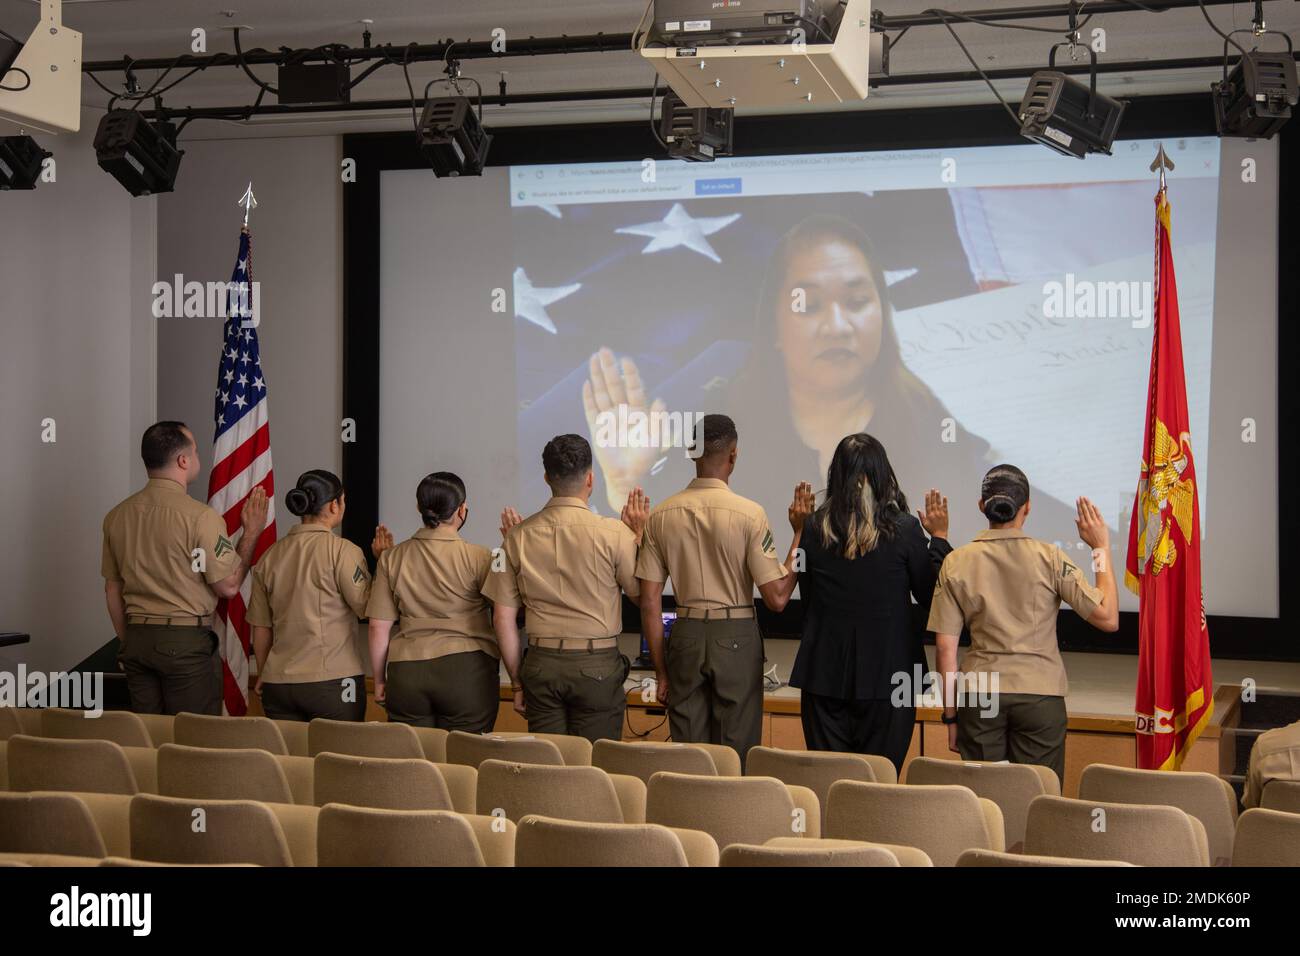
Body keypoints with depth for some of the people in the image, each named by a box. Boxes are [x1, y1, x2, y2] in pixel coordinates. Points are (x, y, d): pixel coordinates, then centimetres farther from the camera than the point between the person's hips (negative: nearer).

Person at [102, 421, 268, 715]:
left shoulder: (117, 516, 6)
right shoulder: (200, 517, -13)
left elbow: (112, 588, 14)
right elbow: (228, 586, -9)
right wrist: (251, 532, 2)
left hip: (137, 639, 6)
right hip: (187, 640, -6)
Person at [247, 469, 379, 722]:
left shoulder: (270, 556, 8)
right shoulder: (342, 551, -9)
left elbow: (261, 626, 13)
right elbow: (367, 607, -9)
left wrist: (262, 674, 24)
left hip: (278, 683, 5)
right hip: (333, 679, -5)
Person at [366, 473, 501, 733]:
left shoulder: (392, 558, 5)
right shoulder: (478, 558, -6)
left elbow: (378, 627, 5)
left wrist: (379, 680, 16)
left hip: (405, 672, 3)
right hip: (466, 671, -3)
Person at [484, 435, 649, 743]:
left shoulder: (519, 535, 2)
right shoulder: (614, 533, -8)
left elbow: (503, 617, 5)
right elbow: (640, 594, 4)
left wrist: (517, 681, 14)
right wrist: (638, 533, 11)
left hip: (541, 665, 3)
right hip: (597, 666, -3)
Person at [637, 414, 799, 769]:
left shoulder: (661, 516, 1)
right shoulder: (749, 514, -10)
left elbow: (650, 603, 2)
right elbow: (777, 598, -11)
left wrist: (660, 670, 10)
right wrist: (800, 533, -2)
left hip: (685, 637, 3)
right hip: (736, 639, -3)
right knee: (736, 757, 4)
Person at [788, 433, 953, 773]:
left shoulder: (813, 528, -4)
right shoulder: (904, 529, -10)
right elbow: (931, 599, 0)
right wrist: (939, 537, 9)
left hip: (825, 673, 2)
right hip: (887, 674, -2)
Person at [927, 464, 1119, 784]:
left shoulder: (956, 563, 1)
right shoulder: (1049, 558, -5)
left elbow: (945, 646, 1)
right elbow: (1108, 619, -4)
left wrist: (950, 713, 9)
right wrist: (1101, 548, 5)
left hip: (979, 696, 2)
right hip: (1039, 695, -1)